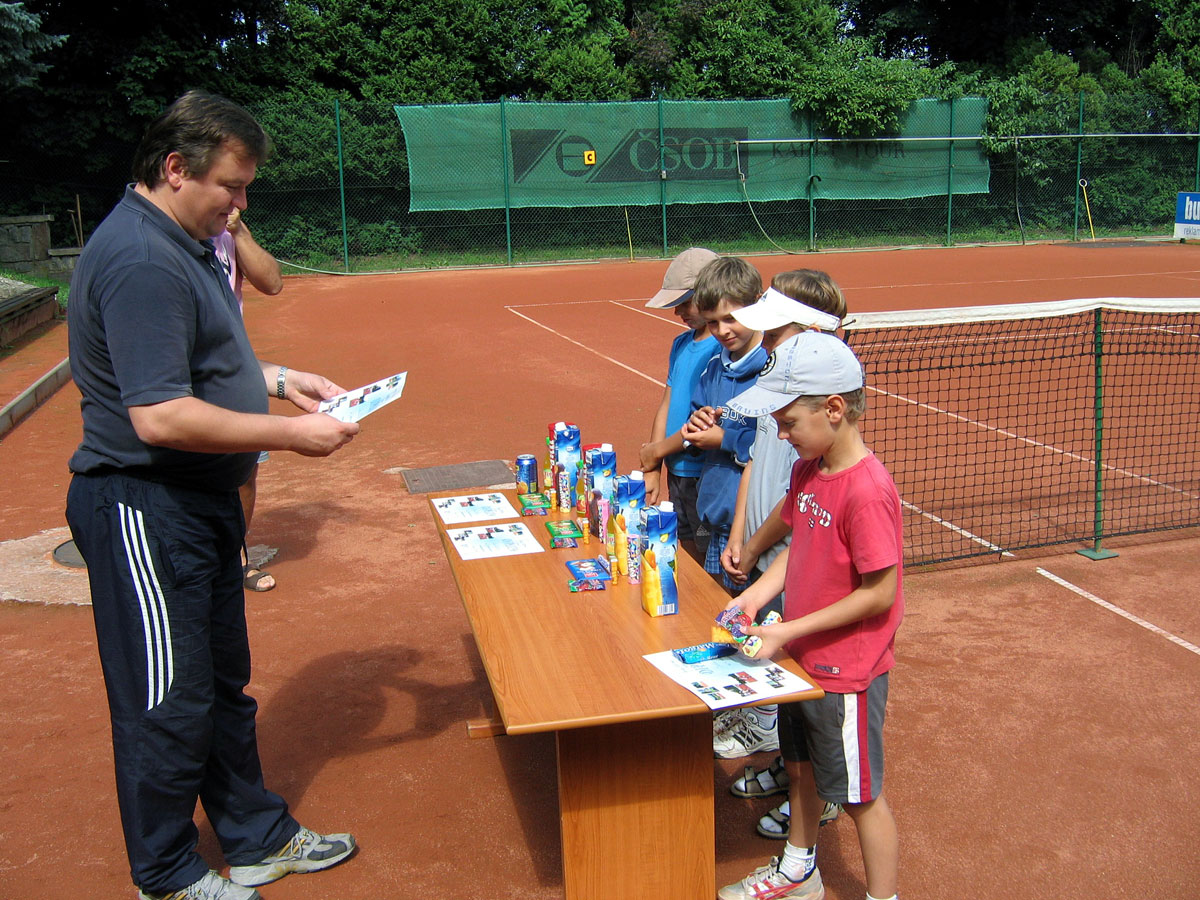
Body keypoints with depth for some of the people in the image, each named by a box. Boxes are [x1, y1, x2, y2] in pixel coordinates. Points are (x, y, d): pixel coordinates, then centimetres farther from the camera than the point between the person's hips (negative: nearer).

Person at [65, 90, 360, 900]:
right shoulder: (140, 261, -23)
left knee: (223, 684, 20)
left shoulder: (180, 244, 12)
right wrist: (291, 434, -23)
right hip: (145, 513, -11)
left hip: (199, 502, 11)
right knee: (168, 705, 5)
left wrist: (278, 379, 11)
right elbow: (161, 416, -29)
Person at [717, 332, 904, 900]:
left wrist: (789, 631, -22)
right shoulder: (806, 469, -1)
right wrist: (755, 596, -4)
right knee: (801, 767, 26)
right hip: (802, 659, 9)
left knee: (860, 794, 9)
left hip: (846, 671, -9)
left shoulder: (866, 490, -28)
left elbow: (879, 594, -24)